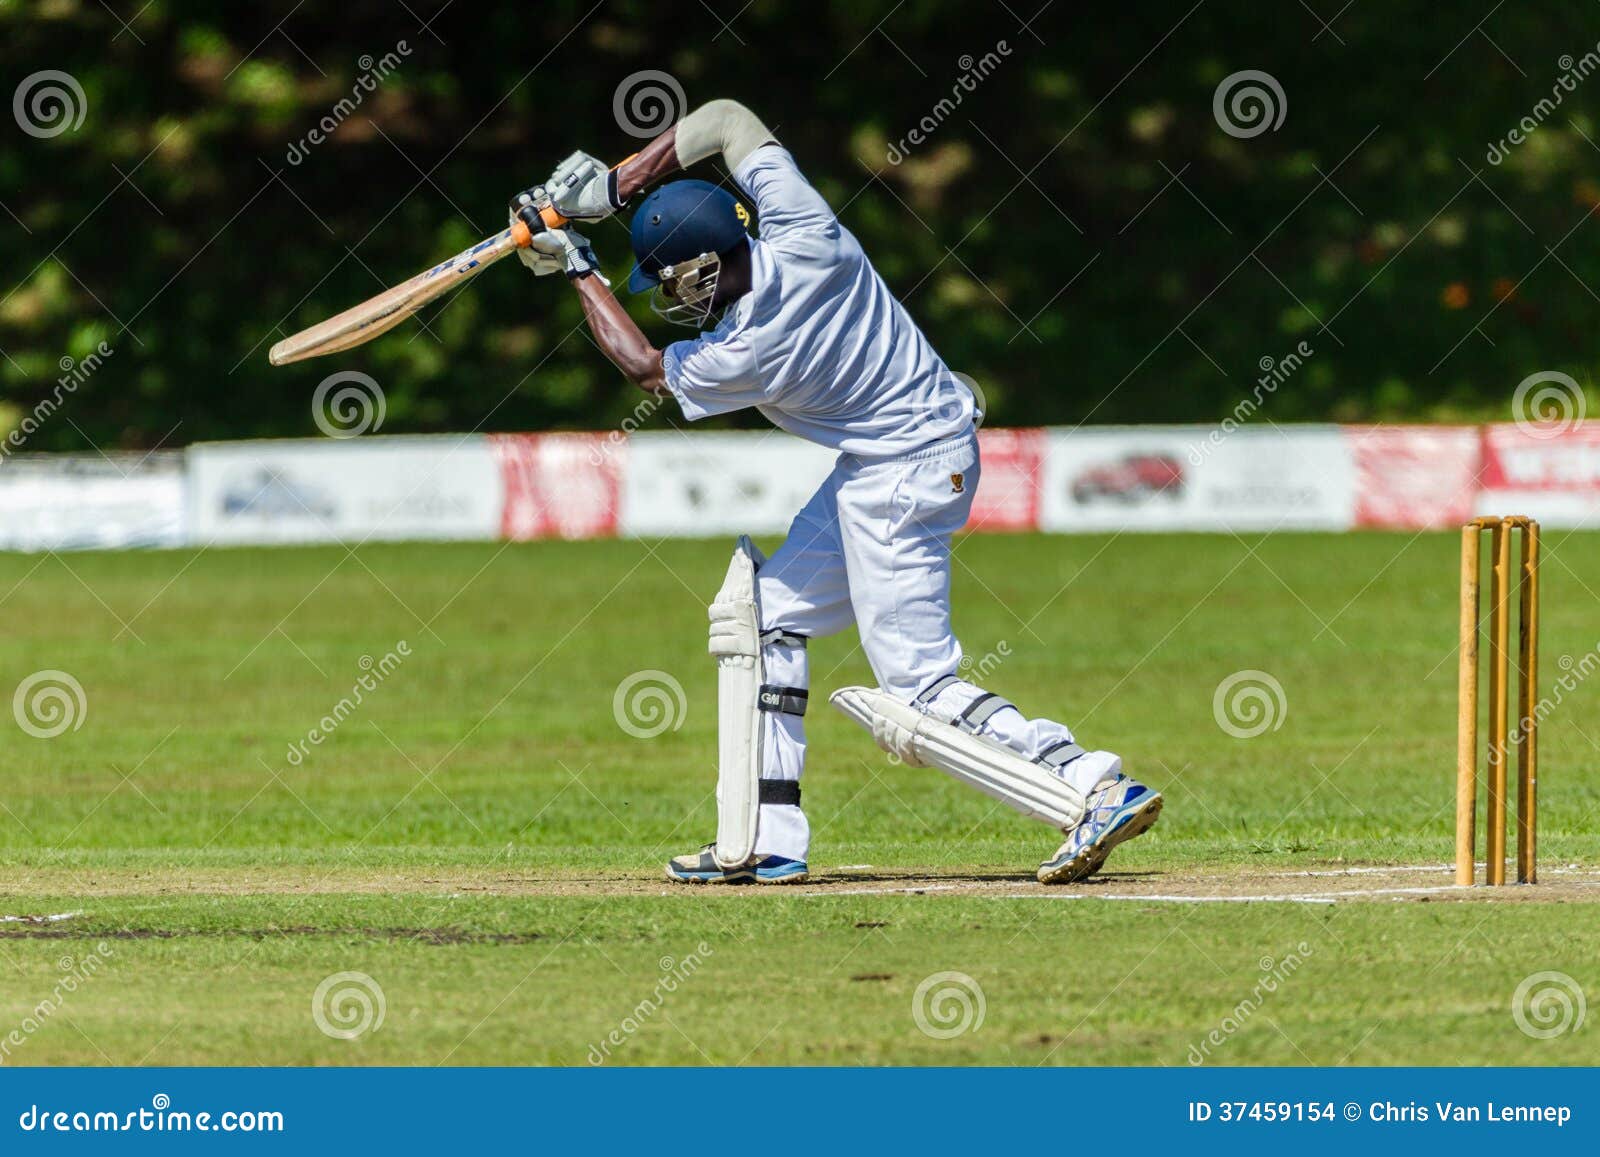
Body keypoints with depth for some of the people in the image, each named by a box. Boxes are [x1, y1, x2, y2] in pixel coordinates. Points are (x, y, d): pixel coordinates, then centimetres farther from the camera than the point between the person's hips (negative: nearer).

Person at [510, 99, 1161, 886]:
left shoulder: (742, 357, -25)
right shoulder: (802, 232, -11)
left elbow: (643, 365, -2)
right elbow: (728, 118, 5)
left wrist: (578, 270, 6)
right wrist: (612, 188, 2)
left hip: (901, 477, -10)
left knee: (917, 694, -11)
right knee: (761, 614, 15)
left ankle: (1096, 792, -17)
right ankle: (765, 841, 17)